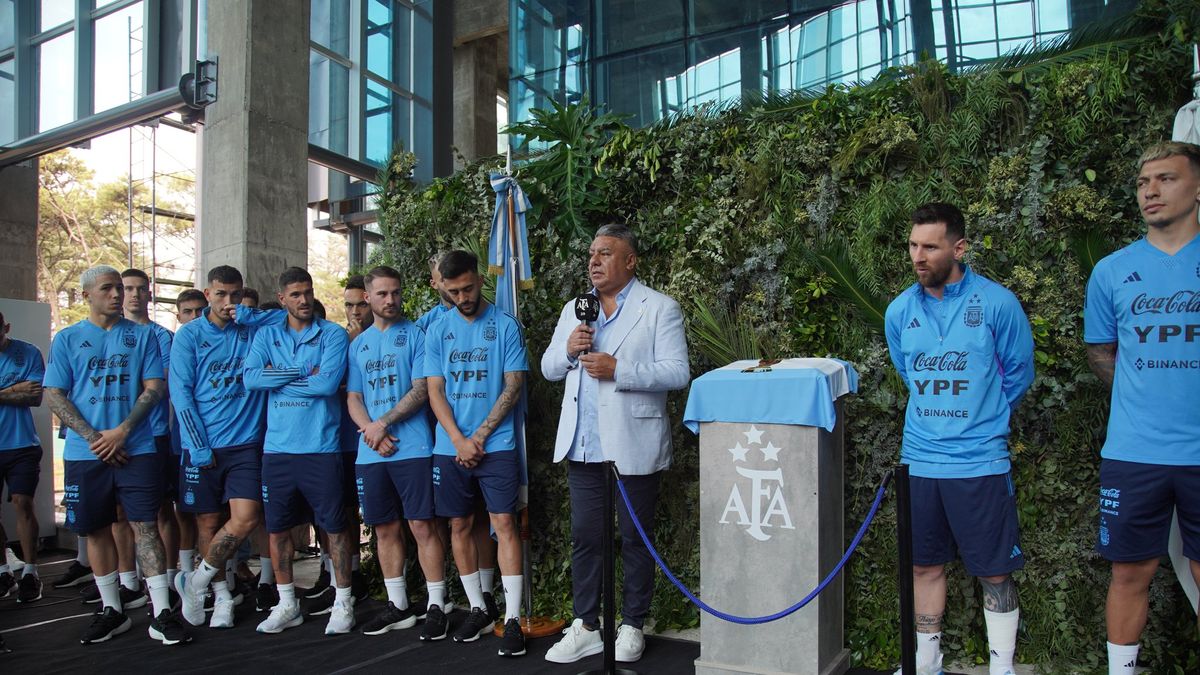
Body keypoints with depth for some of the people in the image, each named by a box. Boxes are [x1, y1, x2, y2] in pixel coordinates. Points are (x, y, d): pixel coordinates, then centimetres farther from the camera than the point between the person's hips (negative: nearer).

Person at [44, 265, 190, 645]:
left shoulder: (142, 336, 7)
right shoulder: (67, 339, 8)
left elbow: (154, 389, 2)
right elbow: (54, 396, 2)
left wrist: (121, 431, -11)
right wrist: (94, 438, -9)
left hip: (137, 449, -1)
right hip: (85, 454, 2)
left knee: (145, 526, -5)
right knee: (97, 530, 9)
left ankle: (162, 614, -2)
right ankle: (111, 611, 22)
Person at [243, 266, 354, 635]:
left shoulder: (333, 335, 0)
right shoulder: (266, 335, 10)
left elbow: (328, 383, -15)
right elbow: (250, 377, -7)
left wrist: (276, 379, -6)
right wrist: (304, 374, -11)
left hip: (321, 447, -3)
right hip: (277, 447, 4)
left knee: (335, 525, 3)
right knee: (277, 527, 10)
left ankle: (342, 602, 17)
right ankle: (287, 605, 25)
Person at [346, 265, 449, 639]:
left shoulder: (415, 334, 2)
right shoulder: (358, 343, 15)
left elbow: (422, 389, -6)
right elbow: (353, 398, 12)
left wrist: (383, 423, -12)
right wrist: (370, 431, -5)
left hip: (412, 448, -5)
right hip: (370, 453, 5)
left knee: (422, 526, -5)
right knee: (385, 529, 10)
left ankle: (436, 606, 2)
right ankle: (398, 606, 21)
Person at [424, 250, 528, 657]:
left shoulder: (506, 326, -1)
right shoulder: (438, 331, 7)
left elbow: (513, 386, -4)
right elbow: (435, 391, 3)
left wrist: (479, 436, -10)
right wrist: (459, 440, -9)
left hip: (496, 444, -3)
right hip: (450, 447, 3)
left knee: (504, 523, -6)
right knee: (459, 526, 9)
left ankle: (512, 618, -2)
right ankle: (477, 609, 23)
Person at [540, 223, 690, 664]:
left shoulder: (660, 309, -2)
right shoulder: (574, 310, 15)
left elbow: (677, 372, -11)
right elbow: (549, 369, 14)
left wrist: (618, 371, -21)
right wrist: (567, 349, -8)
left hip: (632, 446, -5)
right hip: (582, 446, 5)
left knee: (634, 540, 7)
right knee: (585, 538, 10)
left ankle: (632, 627, 21)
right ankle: (586, 628, 22)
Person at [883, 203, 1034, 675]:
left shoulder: (996, 303, -9)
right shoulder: (900, 311, 2)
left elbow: (1018, 373, 3)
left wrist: (982, 421, 10)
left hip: (979, 461, -4)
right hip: (919, 459, 4)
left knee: (995, 573, 6)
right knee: (925, 566, 14)